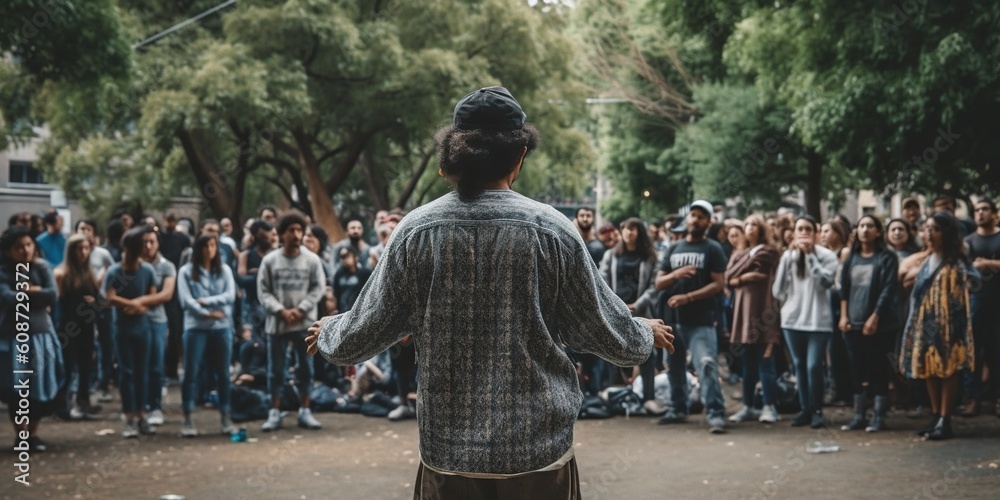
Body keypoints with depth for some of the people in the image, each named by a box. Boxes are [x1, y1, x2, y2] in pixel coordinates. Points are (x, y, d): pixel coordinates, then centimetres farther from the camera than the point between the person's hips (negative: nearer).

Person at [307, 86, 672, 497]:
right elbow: (608, 334, -1)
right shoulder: (552, 229, -9)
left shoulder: (417, 229, -6)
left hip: (448, 452, 1)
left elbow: (363, 334, 1)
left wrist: (327, 333, 23)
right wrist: (646, 334, 21)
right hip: (541, 450, -1)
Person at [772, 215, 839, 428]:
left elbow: (826, 281, -18)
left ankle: (816, 410, 3)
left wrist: (810, 255, -15)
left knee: (814, 366, -9)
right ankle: (805, 409, 17)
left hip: (818, 320, -4)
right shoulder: (788, 255, 7)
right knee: (799, 365, 9)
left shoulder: (826, 256, -2)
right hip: (793, 319, 4)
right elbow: (778, 289, 5)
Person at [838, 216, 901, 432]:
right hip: (853, 323, 5)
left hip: (879, 324, -4)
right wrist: (843, 315, 2)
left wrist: (874, 318, -15)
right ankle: (858, 416, 12)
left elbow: (888, 290, -9)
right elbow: (844, 288, 12)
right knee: (857, 370, 6)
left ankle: (878, 417, 4)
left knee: (878, 369, -1)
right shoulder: (851, 258, 13)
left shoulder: (887, 257, -2)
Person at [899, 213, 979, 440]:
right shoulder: (927, 262, 14)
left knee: (948, 371, -3)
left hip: (947, 325, -7)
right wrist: (916, 325, 12)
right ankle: (936, 418, 17)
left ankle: (945, 422, -1)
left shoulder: (957, 264, -8)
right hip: (926, 324, 7)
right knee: (929, 371, 9)